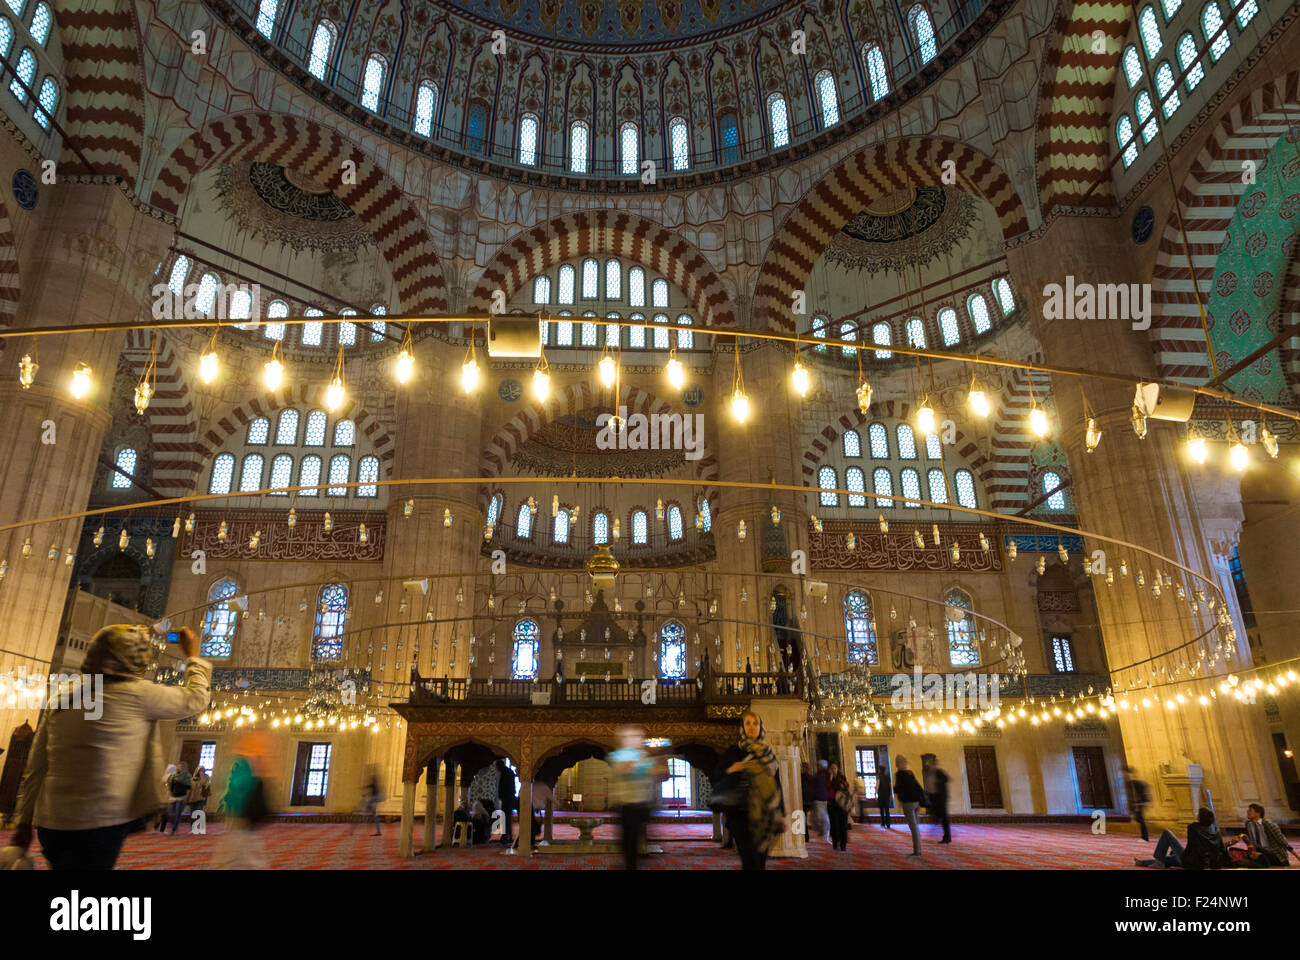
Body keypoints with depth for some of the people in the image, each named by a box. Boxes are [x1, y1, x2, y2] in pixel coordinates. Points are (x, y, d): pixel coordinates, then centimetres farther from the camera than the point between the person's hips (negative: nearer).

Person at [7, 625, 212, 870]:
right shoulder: (138, 695, -10)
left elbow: (35, 768, 11)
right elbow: (196, 698, 3)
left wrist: (24, 823, 18)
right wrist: (193, 656, 18)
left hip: (50, 825, 7)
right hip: (99, 827, -7)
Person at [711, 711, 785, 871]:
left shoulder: (768, 754, 14)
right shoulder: (733, 751, 5)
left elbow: (777, 785, 15)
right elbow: (716, 778, 4)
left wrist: (782, 815, 9)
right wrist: (729, 771, -16)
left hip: (764, 814, 3)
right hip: (741, 812, -3)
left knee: (761, 861, 2)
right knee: (751, 859, -18)